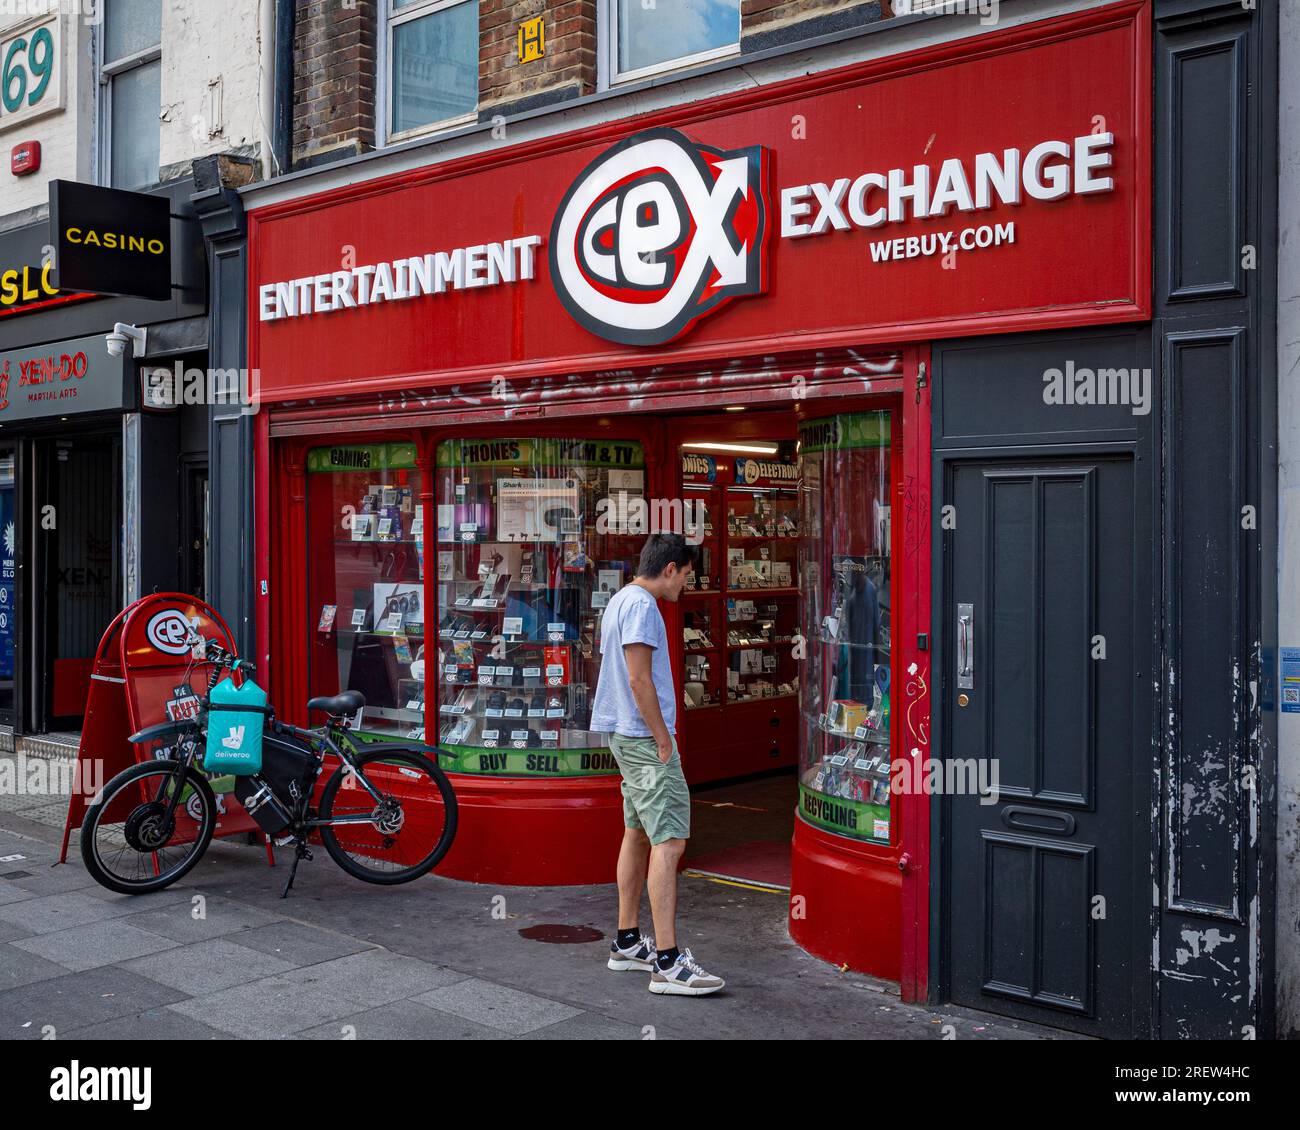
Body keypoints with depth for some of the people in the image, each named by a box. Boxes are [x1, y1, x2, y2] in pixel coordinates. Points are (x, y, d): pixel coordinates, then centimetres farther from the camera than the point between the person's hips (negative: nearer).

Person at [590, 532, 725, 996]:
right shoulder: (641, 605, -14)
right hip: (644, 736, -11)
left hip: (626, 734, 11)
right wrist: (663, 741, -15)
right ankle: (667, 962, -12)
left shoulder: (620, 600, 17)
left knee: (638, 832, 16)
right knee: (669, 840, -11)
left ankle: (626, 943, 25)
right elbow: (640, 680, -20)